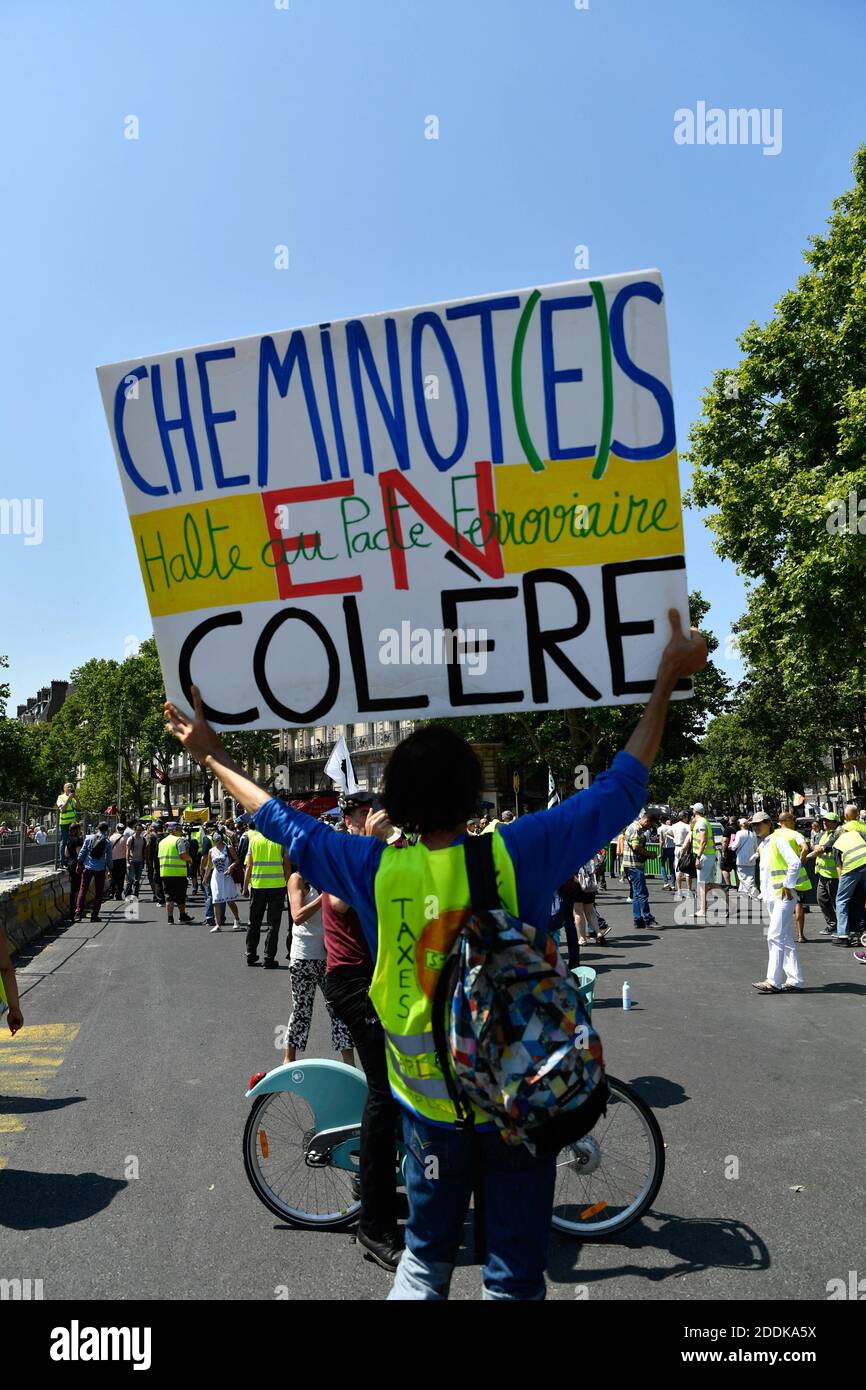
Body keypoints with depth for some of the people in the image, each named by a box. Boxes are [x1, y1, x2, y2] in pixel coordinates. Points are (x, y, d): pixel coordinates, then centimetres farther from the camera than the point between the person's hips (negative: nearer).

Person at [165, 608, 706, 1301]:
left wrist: (214, 756, 14)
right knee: (515, 1273, 13)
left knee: (426, 1255, 23)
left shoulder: (375, 869, -13)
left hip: (429, 1100, 2)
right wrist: (668, 680, -4)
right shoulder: (517, 852, -18)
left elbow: (284, 821, 1)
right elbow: (620, 788, -12)